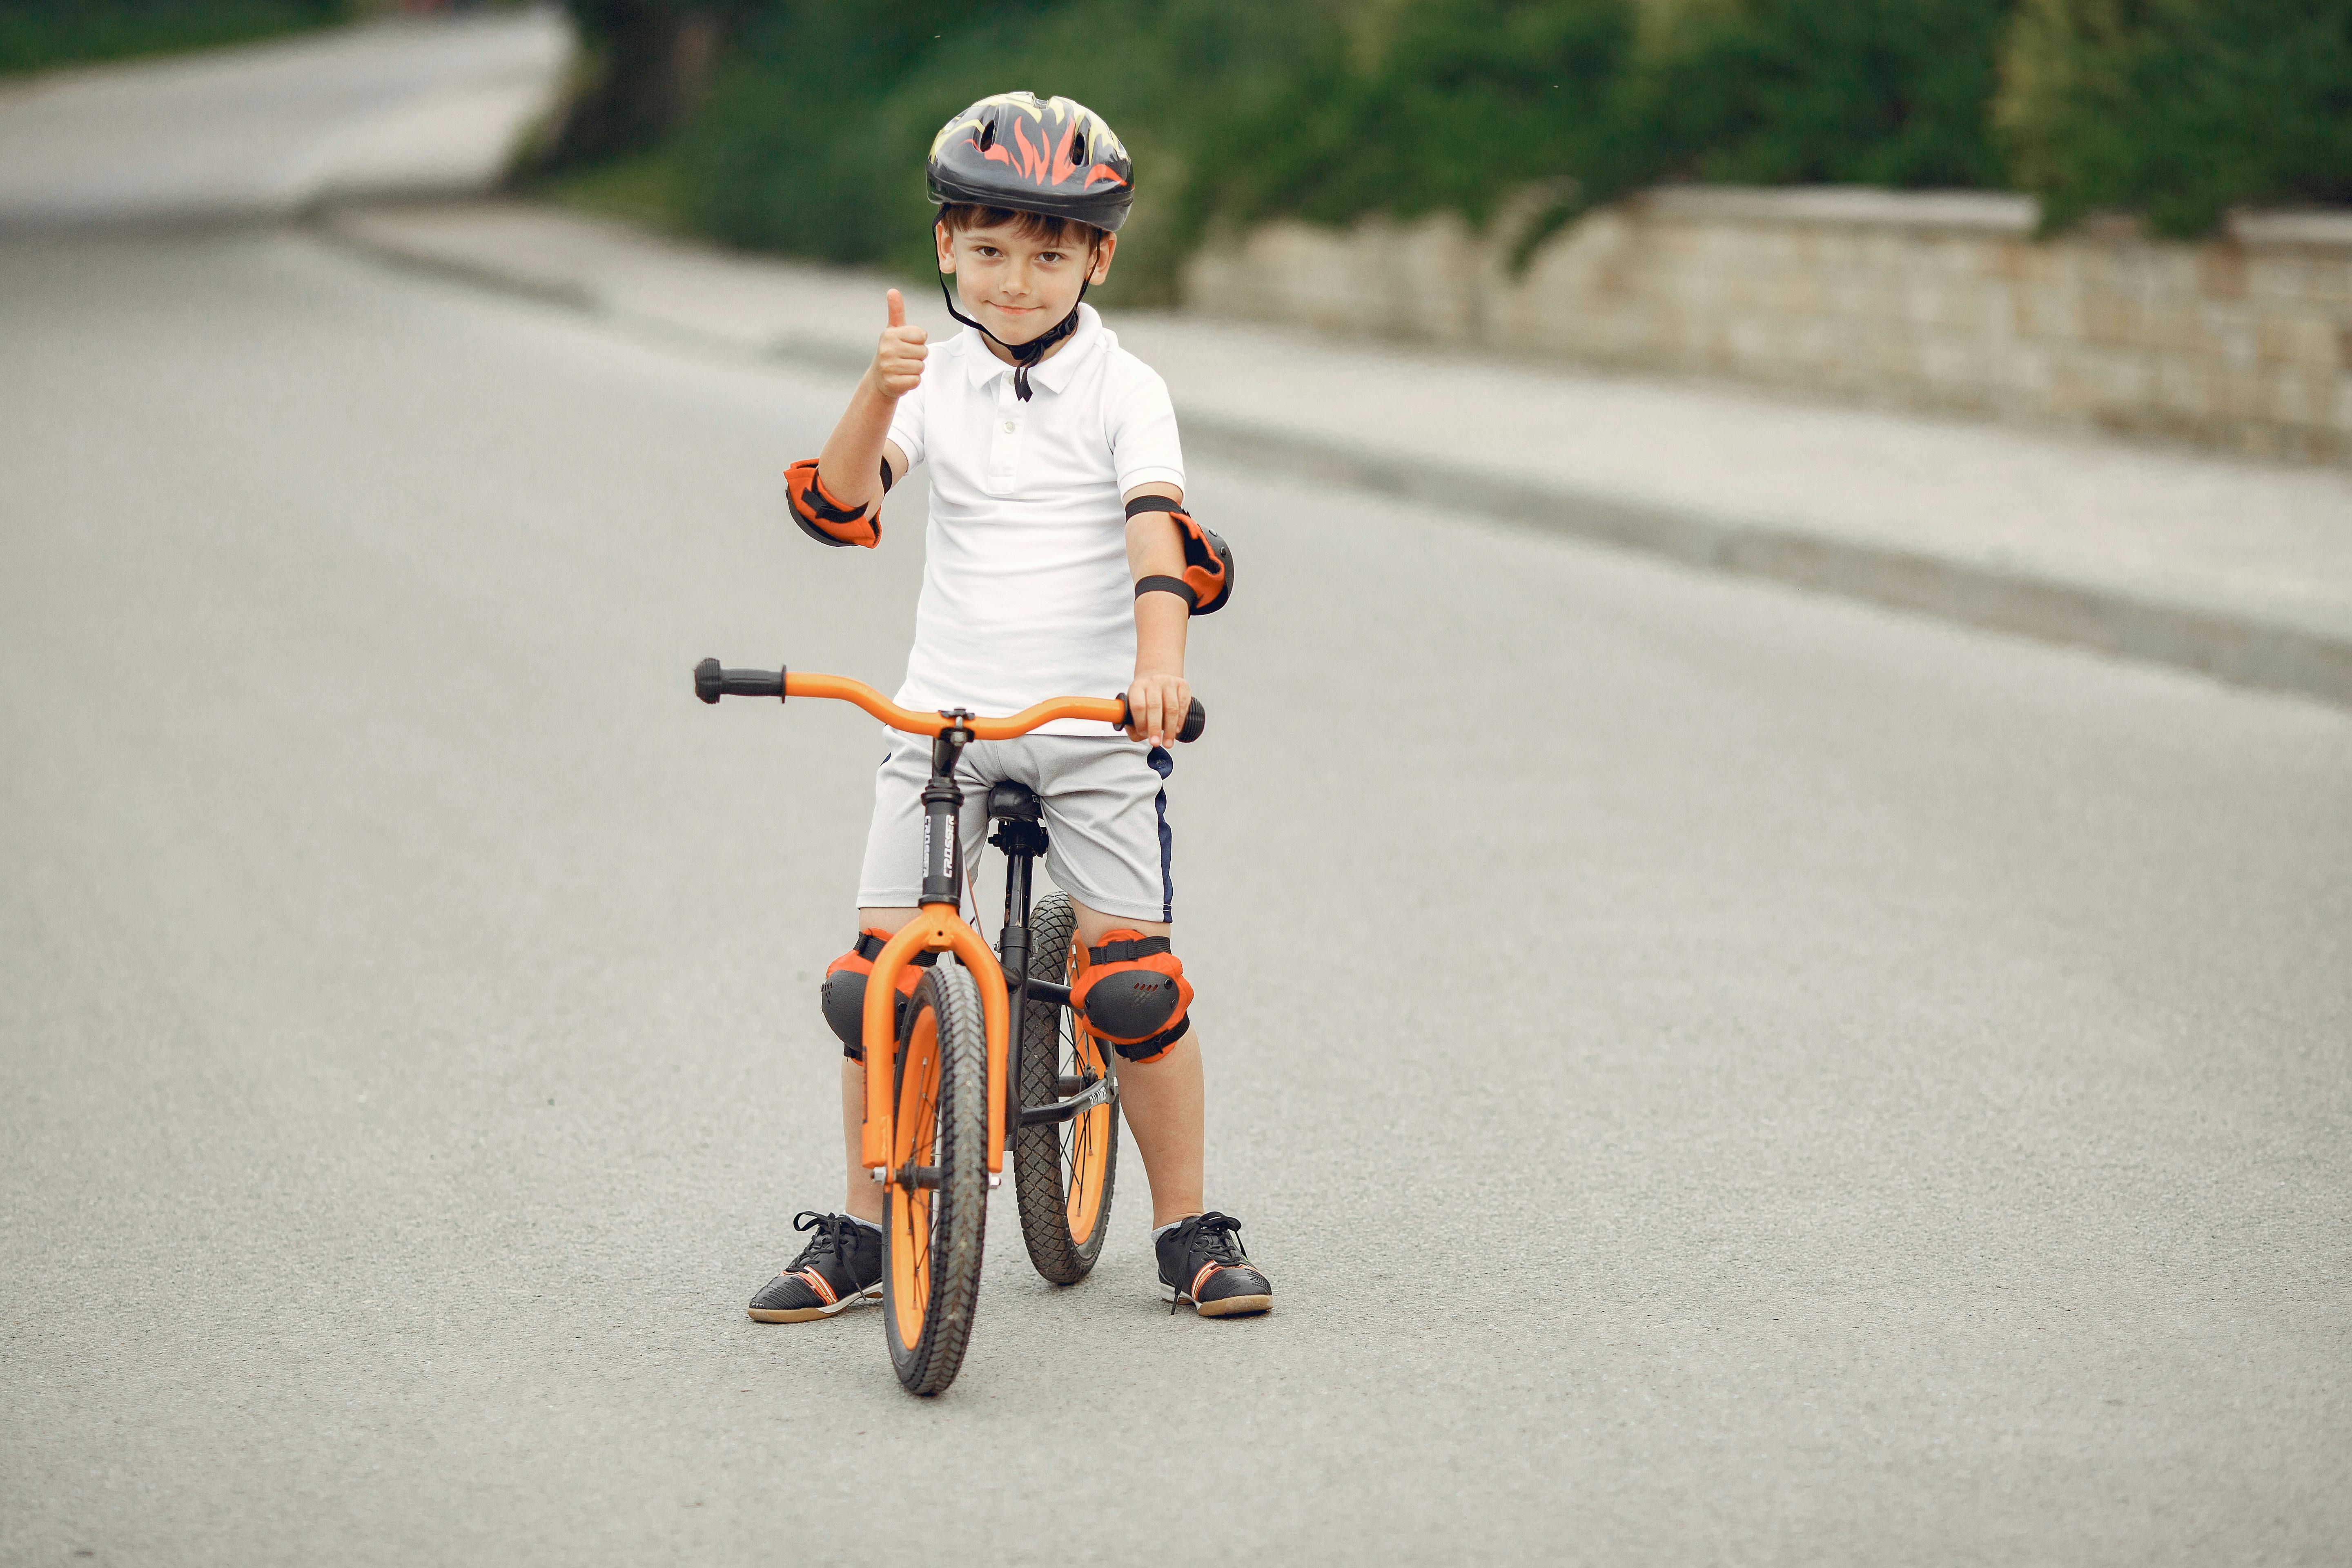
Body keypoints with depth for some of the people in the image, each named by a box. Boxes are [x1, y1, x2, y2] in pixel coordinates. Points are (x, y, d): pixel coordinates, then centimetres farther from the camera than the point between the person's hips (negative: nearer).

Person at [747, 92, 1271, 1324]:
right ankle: (858, 1235, 10)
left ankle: (1190, 1232, 8)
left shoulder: (1123, 390, -1)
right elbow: (838, 506, -13)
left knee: (1136, 979, -6)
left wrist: (1158, 664, -33)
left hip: (1094, 717, -2)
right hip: (944, 712, 2)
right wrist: (877, 393, -32)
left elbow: (1156, 530, -15)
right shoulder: (933, 379, 3)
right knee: (877, 976, -3)